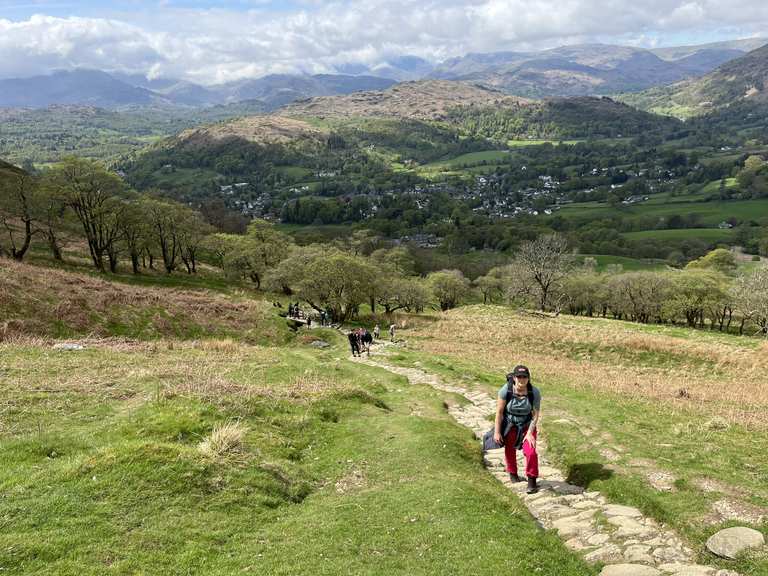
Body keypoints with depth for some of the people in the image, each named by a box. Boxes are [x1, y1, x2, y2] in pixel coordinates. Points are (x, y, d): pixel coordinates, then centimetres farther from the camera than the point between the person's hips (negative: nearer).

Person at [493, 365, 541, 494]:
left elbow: (536, 414, -15)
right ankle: (512, 473, 48)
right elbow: (499, 411, -16)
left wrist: (529, 433, -19)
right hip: (509, 425, 1)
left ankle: (532, 481, 4)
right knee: (509, 450, 19)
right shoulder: (506, 390, -26)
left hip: (527, 425, -1)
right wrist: (497, 431, -13)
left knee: (530, 451, -16)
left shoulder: (534, 392, -24)